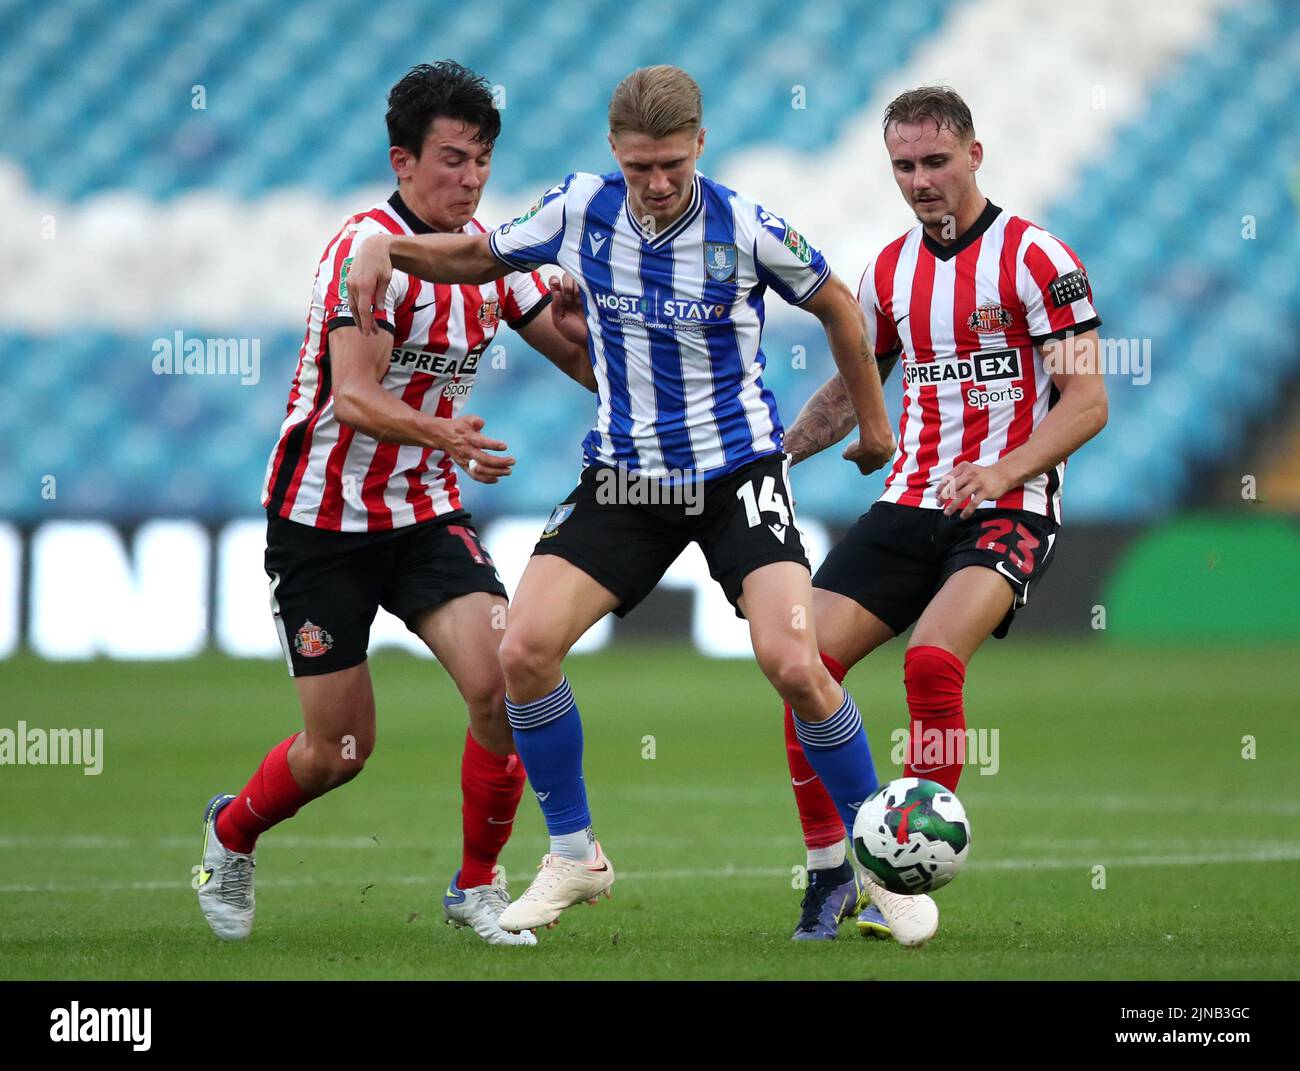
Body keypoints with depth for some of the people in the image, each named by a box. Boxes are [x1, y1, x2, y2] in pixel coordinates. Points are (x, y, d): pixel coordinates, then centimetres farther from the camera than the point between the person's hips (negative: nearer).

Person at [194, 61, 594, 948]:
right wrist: (443, 434, -46)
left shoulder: (488, 249, 3)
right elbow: (353, 397, -29)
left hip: (427, 514, 5)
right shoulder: (370, 247, -19)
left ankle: (478, 885, 2)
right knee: (340, 749, 0)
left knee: (504, 683, -17)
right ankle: (229, 835, 32)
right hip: (323, 518, -5)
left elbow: (575, 353, 13)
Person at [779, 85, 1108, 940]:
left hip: (1007, 512, -6)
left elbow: (1088, 402, -12)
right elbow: (850, 389, 25)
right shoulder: (890, 270, 12)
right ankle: (829, 875, 1)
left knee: (932, 662, -28)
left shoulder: (1035, 258, -7)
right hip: (909, 507, 6)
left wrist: (1004, 470, -26)